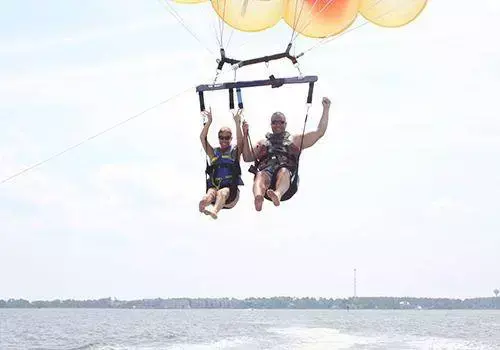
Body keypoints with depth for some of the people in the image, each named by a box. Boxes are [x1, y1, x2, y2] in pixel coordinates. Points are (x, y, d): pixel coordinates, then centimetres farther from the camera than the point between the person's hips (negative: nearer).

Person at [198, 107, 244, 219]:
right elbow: (202, 138, 7)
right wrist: (209, 121, -4)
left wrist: (237, 123, -17)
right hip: (214, 185, 2)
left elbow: (240, 140, -5)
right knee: (211, 193, -33)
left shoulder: (235, 152, 15)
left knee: (222, 193, -36)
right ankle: (202, 206, -68)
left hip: (231, 188, -2)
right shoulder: (213, 153, 19)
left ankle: (214, 210, -68)